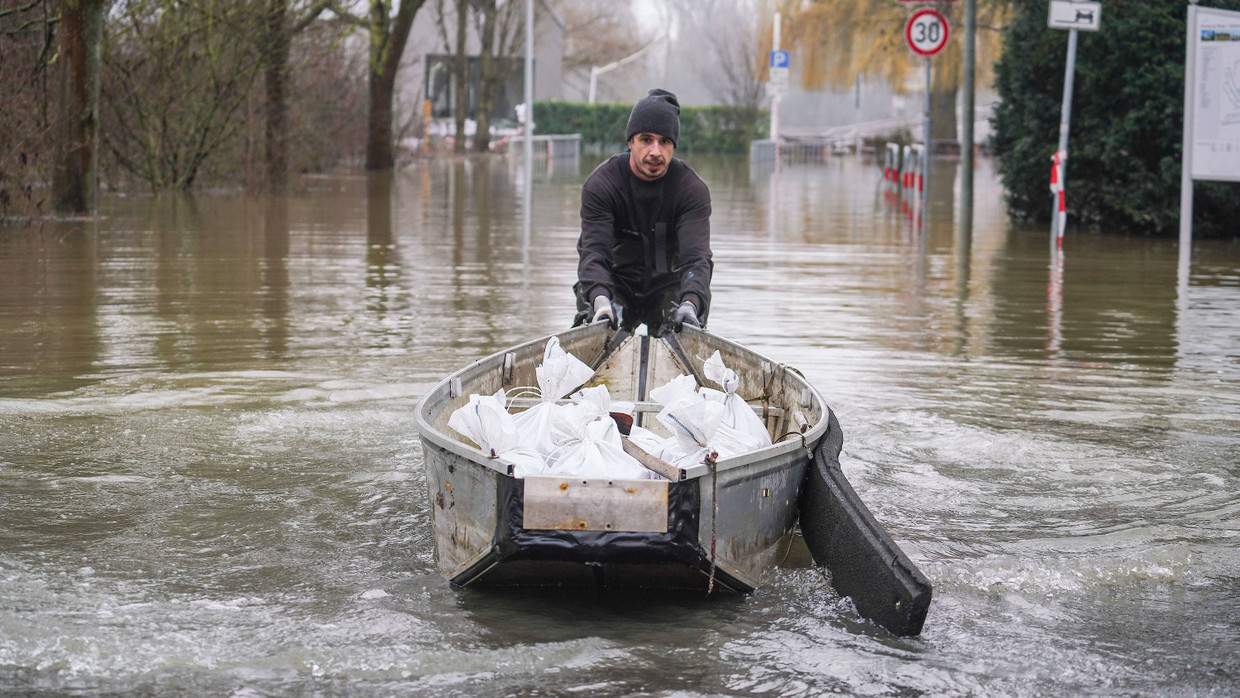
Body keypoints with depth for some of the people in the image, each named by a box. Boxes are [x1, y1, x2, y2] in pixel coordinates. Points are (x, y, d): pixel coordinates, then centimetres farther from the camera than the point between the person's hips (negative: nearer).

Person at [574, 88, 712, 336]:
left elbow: (696, 256, -26)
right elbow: (593, 252, -25)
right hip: (615, 280, 0)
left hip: (669, 282, 0)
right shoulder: (600, 183, -15)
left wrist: (690, 303, -48)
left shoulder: (692, 188, -14)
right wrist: (600, 299, -48)